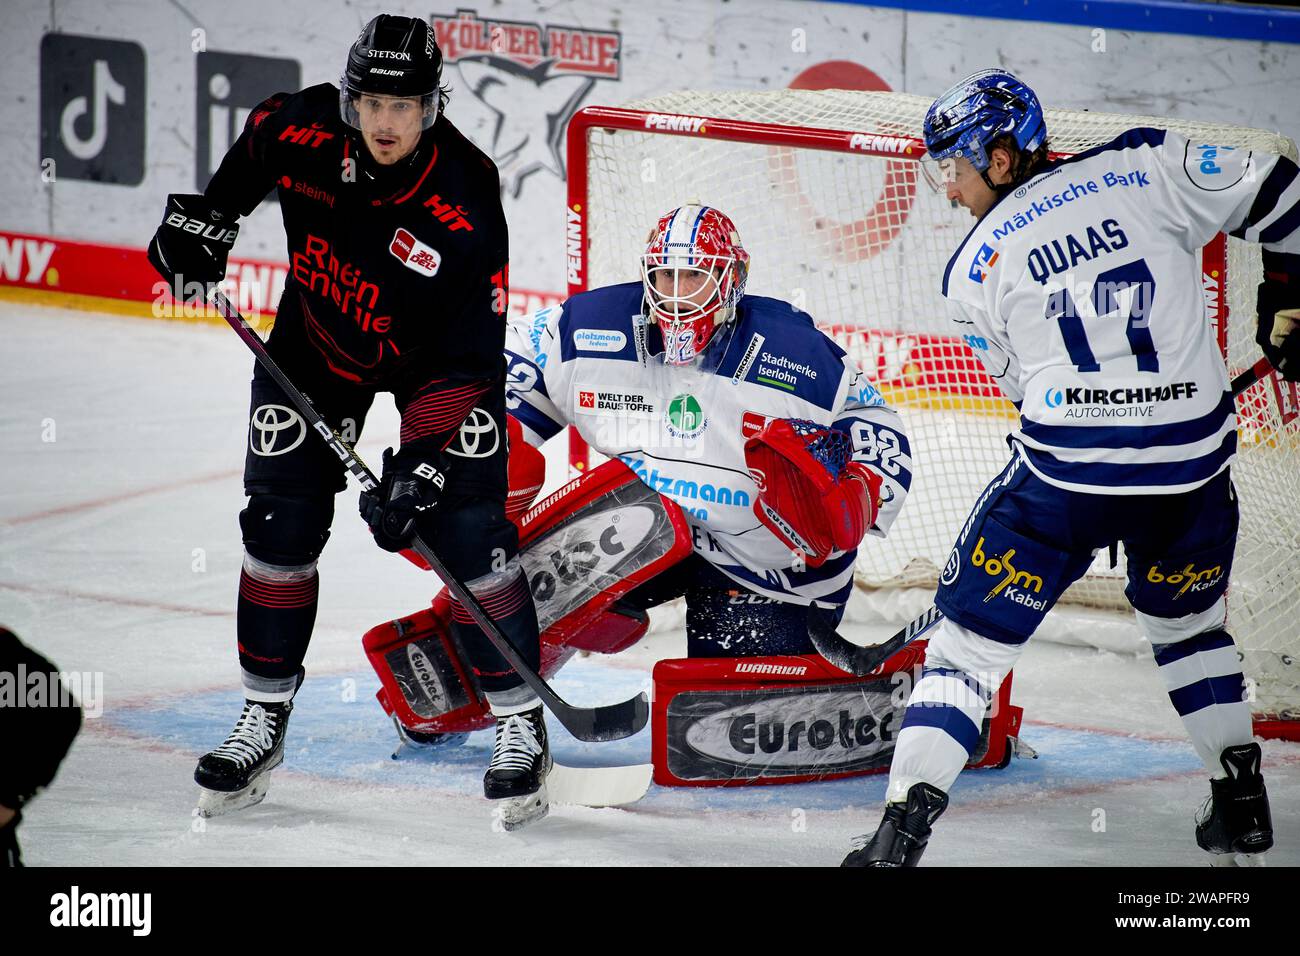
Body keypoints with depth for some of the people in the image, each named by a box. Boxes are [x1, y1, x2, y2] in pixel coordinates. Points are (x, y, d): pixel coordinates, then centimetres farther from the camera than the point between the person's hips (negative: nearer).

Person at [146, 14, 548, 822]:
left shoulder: (466, 214, -33)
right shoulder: (302, 131, -23)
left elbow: (466, 364, -30)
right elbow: (253, 150, 5)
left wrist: (420, 466, -35)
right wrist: (201, 220, 4)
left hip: (433, 354, -3)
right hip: (318, 340, 3)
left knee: (466, 529, -12)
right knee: (280, 525, -2)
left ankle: (521, 723, 1)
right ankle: (264, 719, 10)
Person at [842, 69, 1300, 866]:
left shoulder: (977, 268, 4)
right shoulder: (1148, 170, 3)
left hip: (1066, 472, -3)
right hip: (1193, 467, 3)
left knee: (974, 639, 7)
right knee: (1187, 622, 29)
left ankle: (903, 827, -4)